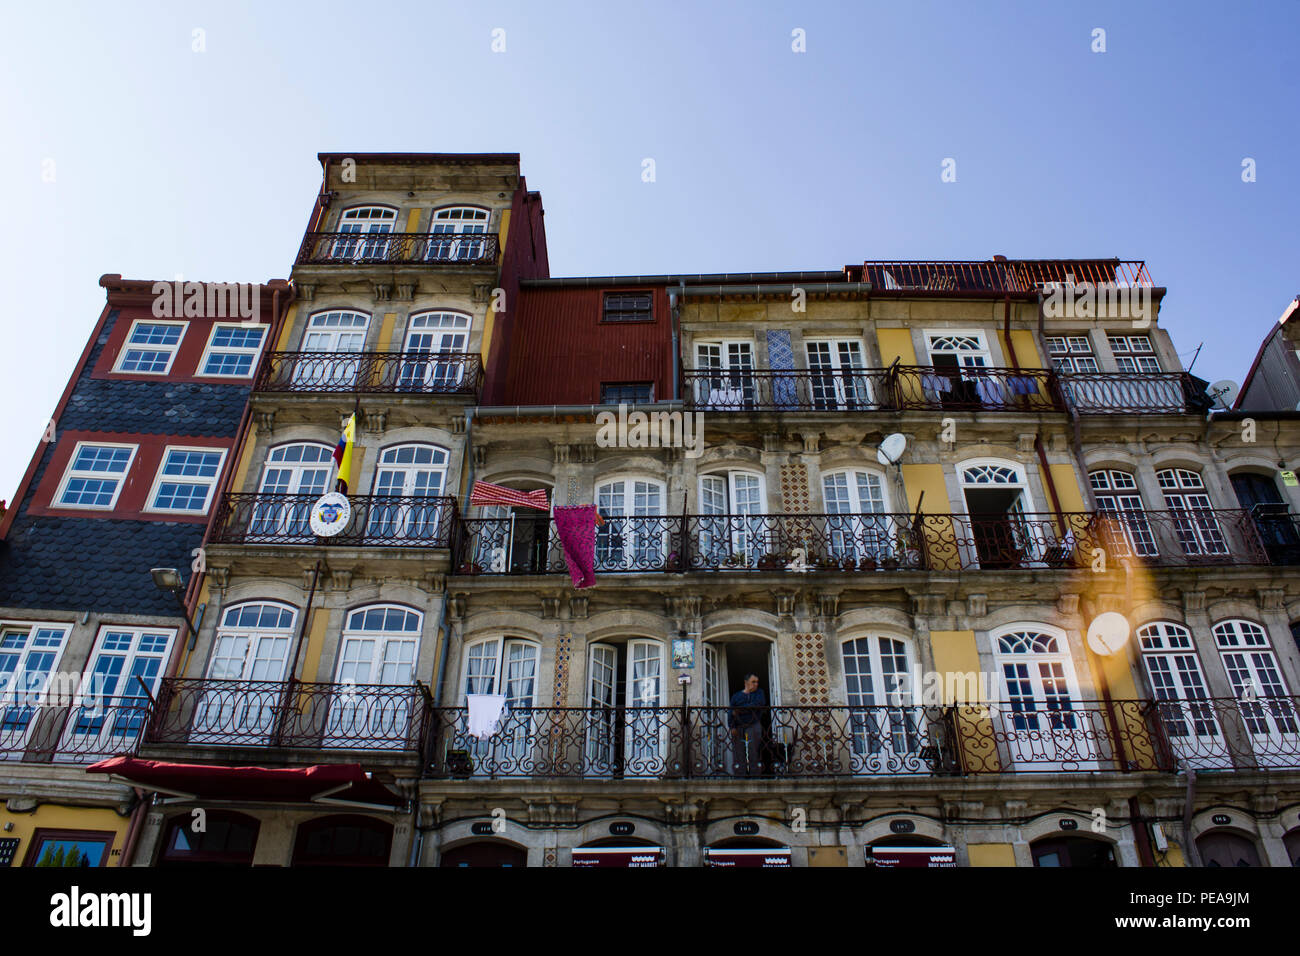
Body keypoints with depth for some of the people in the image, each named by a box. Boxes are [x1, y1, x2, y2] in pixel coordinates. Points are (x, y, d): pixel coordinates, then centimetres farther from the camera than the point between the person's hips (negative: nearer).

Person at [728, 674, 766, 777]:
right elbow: (731, 713, 7)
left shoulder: (759, 693, 15)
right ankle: (740, 776, -2)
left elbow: (757, 705, -6)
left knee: (754, 751, -10)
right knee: (739, 753, -4)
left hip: (753, 725, -1)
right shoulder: (736, 696, 16)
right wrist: (732, 727, -8)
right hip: (738, 727, 1)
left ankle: (755, 775, -10)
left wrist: (740, 710, -7)